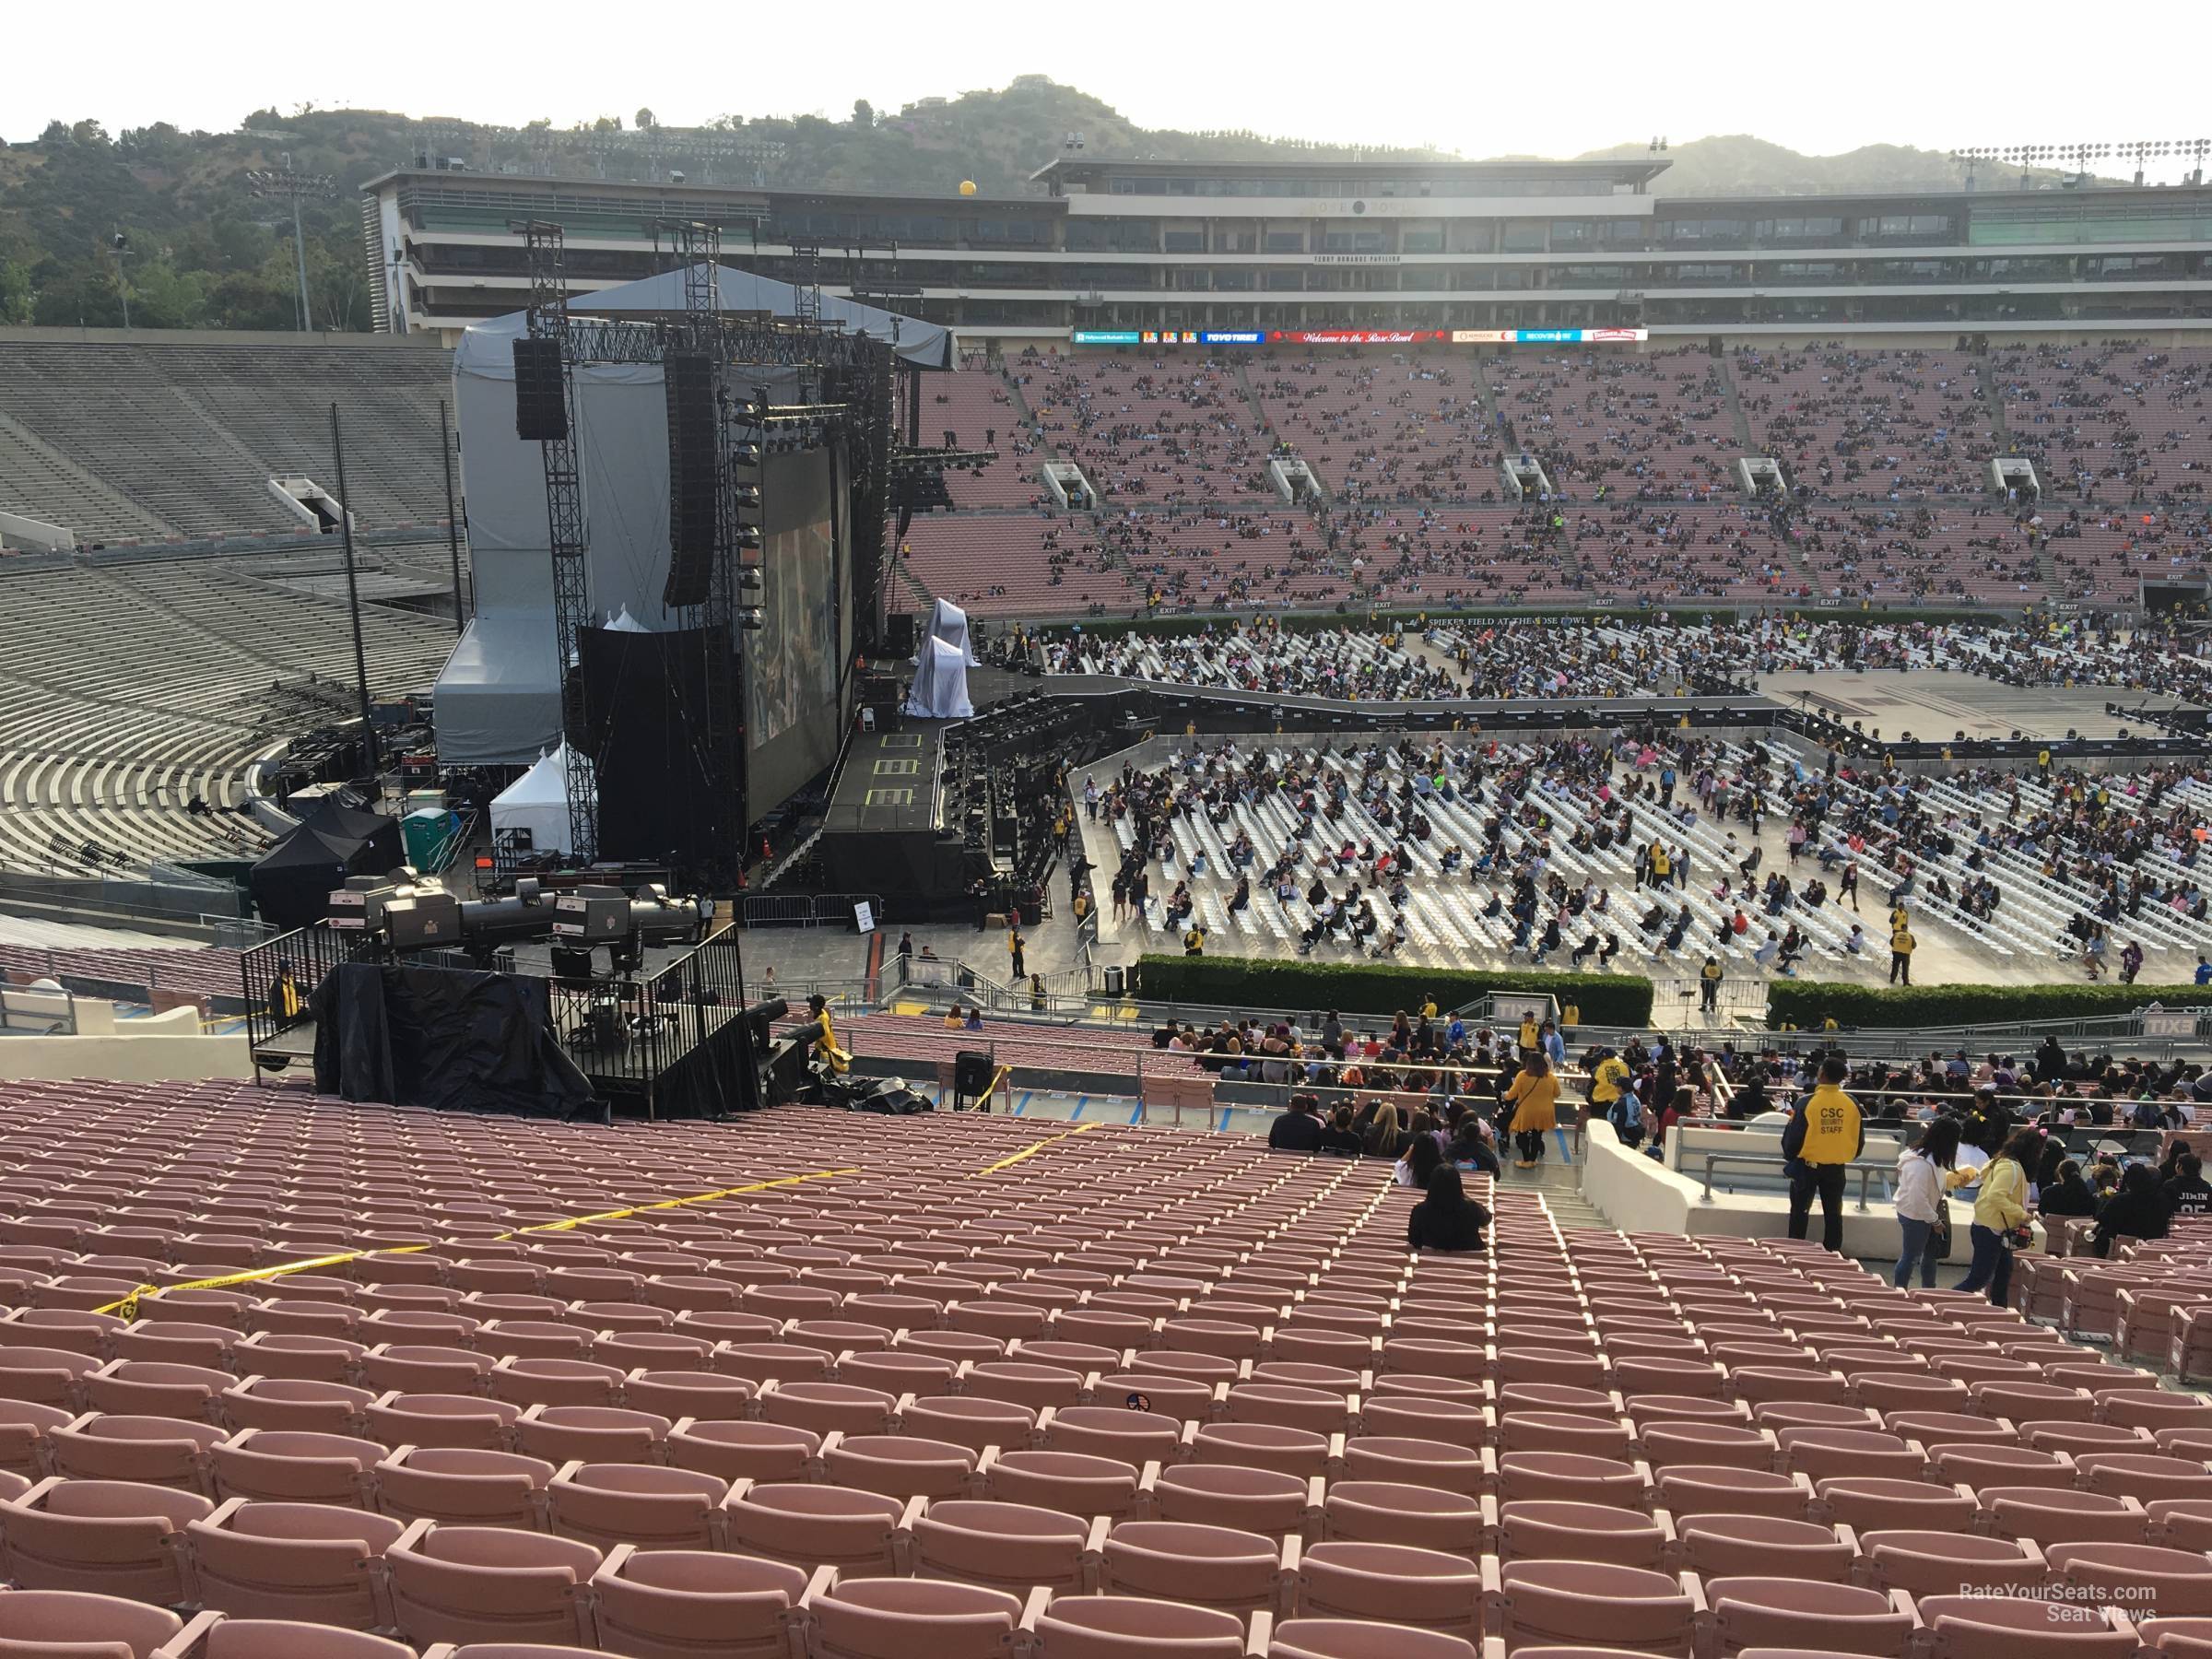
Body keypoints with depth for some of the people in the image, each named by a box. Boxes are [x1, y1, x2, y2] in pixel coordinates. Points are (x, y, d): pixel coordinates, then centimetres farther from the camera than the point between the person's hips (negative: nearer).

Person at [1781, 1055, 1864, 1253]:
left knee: (1800, 1211, 12)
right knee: (1833, 1213, 14)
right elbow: (1859, 1138, 2)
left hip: (1808, 1165, -2)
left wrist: (1790, 1155, 10)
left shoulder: (1807, 1102, -18)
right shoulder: (1852, 1104, -9)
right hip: (1837, 1167, 2)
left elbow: (1794, 1135, -10)